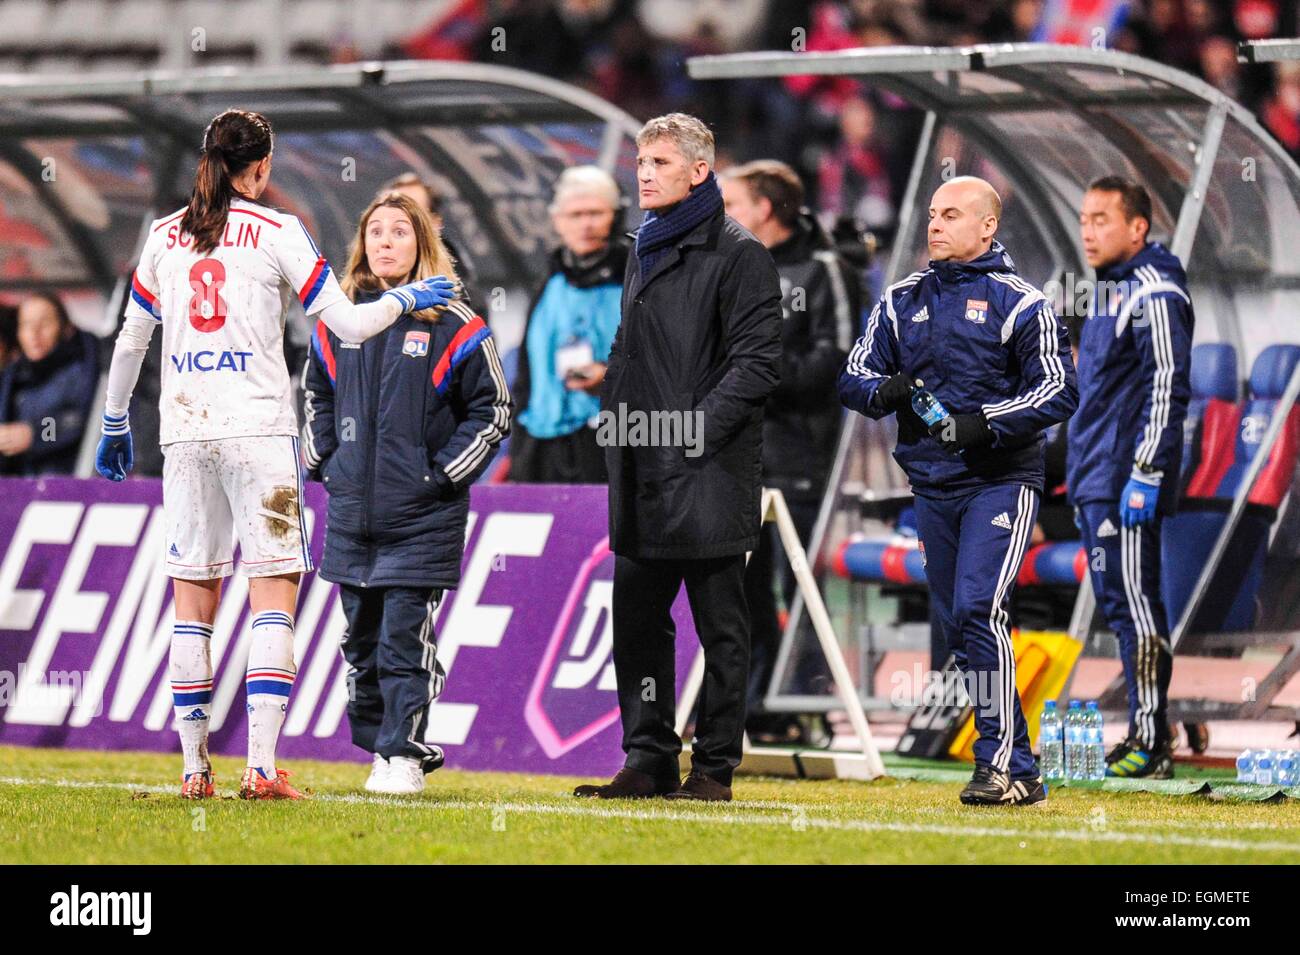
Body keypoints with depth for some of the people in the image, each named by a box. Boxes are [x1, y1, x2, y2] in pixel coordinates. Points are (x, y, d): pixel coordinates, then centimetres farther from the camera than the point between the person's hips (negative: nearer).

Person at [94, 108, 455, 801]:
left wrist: (115, 424, 26)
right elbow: (349, 325, -3)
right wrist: (406, 299, 15)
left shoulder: (164, 236, 9)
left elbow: (130, 339, 15)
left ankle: (193, 768, 8)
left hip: (184, 432, 4)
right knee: (273, 593, -4)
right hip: (257, 431, -4)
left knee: (192, 595, 9)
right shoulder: (276, 232, -2)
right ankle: (261, 767, -15)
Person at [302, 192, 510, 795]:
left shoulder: (452, 325, -5)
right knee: (361, 642, 9)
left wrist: (443, 475, -7)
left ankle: (405, 755, -2)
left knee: (404, 639, -8)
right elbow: (316, 395, 24)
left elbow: (492, 409, 0)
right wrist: (323, 463, 12)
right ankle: (379, 747, 20)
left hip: (421, 517, -5)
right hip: (351, 513, 5)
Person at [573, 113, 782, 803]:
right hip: (642, 475, 8)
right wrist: (615, 423, 14)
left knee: (720, 626, 0)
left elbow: (758, 361, -13)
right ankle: (648, 759, 13)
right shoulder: (644, 253, 18)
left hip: (710, 475, -8)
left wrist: (696, 431, -18)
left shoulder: (737, 255, -7)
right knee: (636, 618, 7)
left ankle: (714, 766, 3)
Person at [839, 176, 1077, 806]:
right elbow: (855, 377, 12)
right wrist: (886, 390, -11)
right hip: (932, 487, 6)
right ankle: (1019, 772, 13)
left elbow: (1058, 392, -9)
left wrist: (986, 424, -21)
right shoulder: (901, 301, 13)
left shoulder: (1020, 304, -3)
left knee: (978, 611, -20)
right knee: (957, 627, 6)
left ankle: (1002, 763, -18)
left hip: (1000, 481, -6)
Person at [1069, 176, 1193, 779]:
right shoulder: (1108, 289, 18)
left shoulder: (1154, 293, -12)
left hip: (1128, 480, -10)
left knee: (1135, 604, -10)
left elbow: (1169, 386, -19)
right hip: (1094, 479, 10)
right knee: (1119, 605, 11)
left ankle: (1151, 744, -10)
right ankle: (1143, 739, 15)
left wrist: (1146, 473, -24)